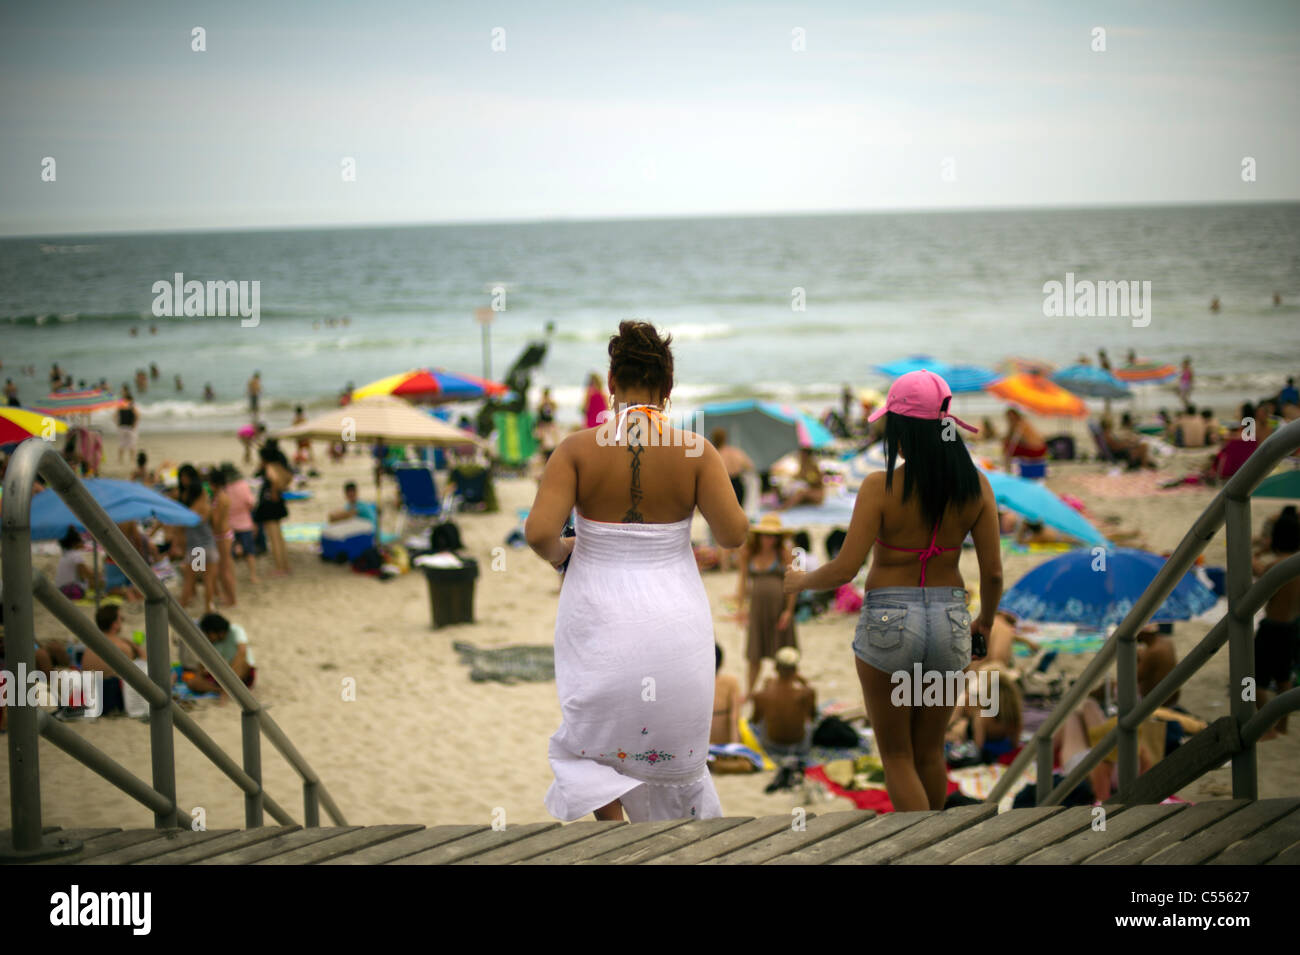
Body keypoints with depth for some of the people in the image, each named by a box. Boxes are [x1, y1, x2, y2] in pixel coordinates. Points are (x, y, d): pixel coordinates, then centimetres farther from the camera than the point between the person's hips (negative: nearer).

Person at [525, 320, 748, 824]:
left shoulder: (578, 449, -10)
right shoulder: (695, 450, -9)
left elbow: (538, 532, -19)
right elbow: (733, 533, -13)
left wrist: (558, 551, 4)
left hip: (600, 625, -1)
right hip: (674, 626, 1)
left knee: (590, 751, 18)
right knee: (674, 754, 19)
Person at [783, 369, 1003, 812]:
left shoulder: (881, 488, -16)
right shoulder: (974, 486, -6)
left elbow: (845, 569, -16)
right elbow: (993, 572, -3)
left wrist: (801, 581, 5)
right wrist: (986, 618, 17)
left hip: (887, 623, -4)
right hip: (949, 623, 4)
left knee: (897, 756, 11)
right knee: (930, 750, 22)